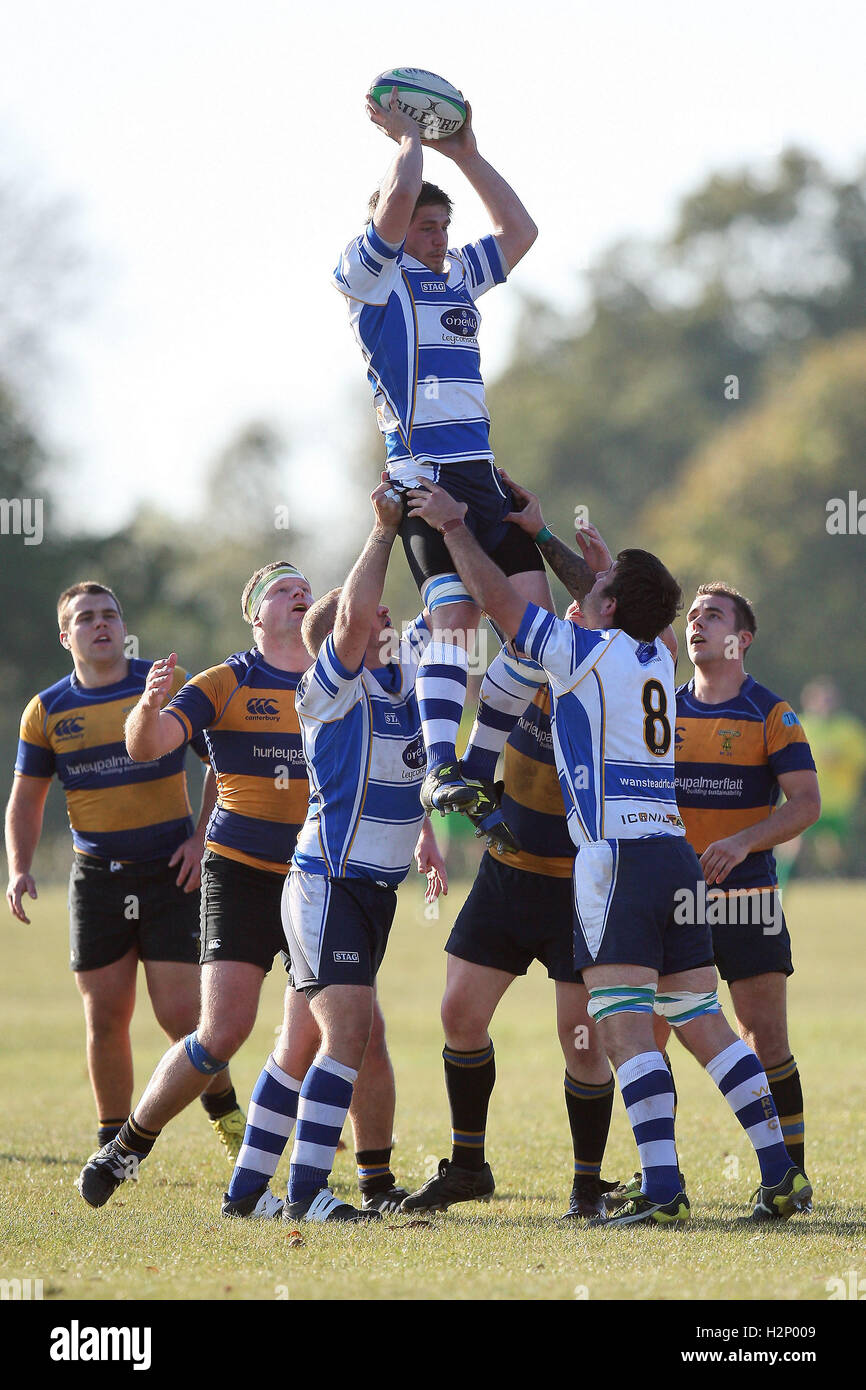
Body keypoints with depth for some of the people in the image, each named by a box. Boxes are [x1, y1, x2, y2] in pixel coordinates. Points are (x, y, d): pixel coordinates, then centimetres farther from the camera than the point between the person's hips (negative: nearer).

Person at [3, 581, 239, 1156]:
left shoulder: (171, 685, -2)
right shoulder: (47, 711, 4)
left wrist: (203, 836, -8)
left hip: (171, 871, -2)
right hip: (96, 875, 2)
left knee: (179, 1013, -9)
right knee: (106, 1017, 2)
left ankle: (223, 1106, 17)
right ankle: (114, 1146, 15)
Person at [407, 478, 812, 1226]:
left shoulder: (588, 652, -4)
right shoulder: (657, 656, 15)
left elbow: (497, 596, -1)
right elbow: (625, 599, 35)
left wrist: (454, 524, 11)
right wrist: (541, 531, 38)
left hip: (617, 855, -7)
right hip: (675, 851, 7)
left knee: (624, 1027, -10)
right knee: (703, 1023, 9)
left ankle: (662, 1188, -19)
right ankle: (780, 1173, 4)